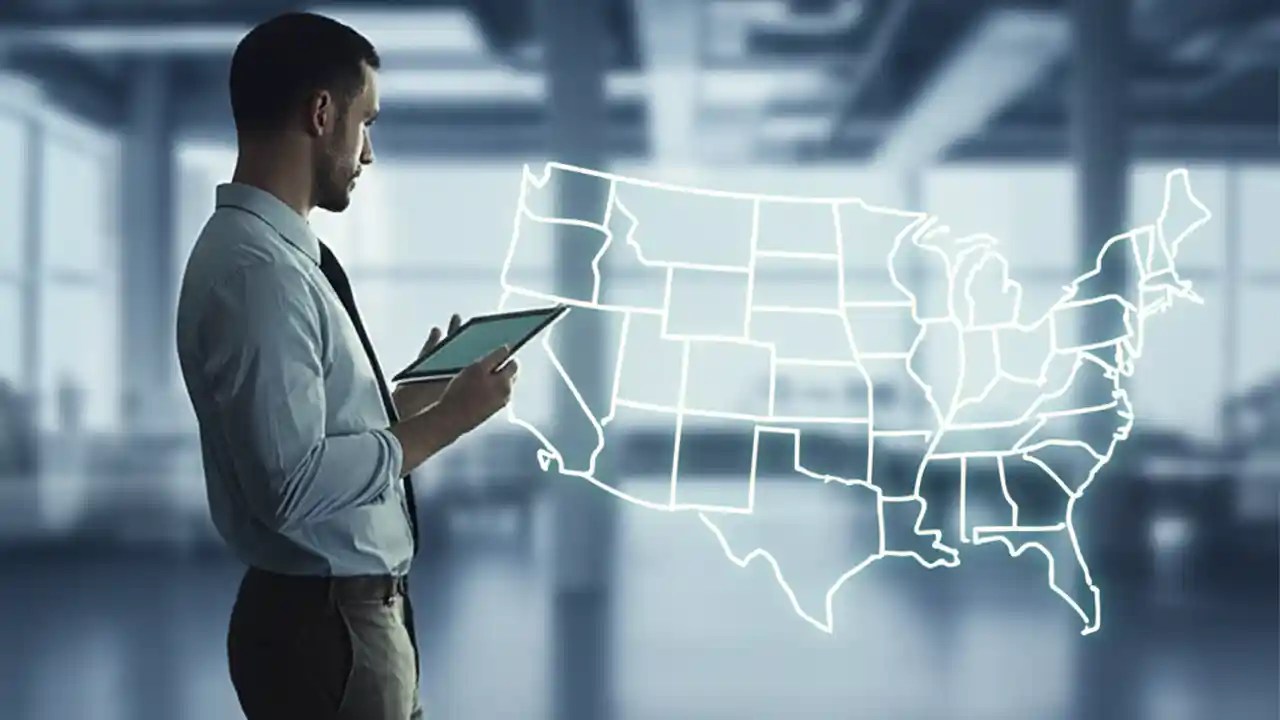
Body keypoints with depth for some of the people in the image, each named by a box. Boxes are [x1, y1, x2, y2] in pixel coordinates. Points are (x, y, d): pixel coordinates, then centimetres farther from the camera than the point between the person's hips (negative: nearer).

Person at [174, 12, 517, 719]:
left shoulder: (278, 252, 8)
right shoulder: (256, 270, -22)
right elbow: (293, 482, -28)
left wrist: (420, 389, 11)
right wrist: (447, 418, -19)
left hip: (350, 609, 9)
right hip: (326, 624, -9)